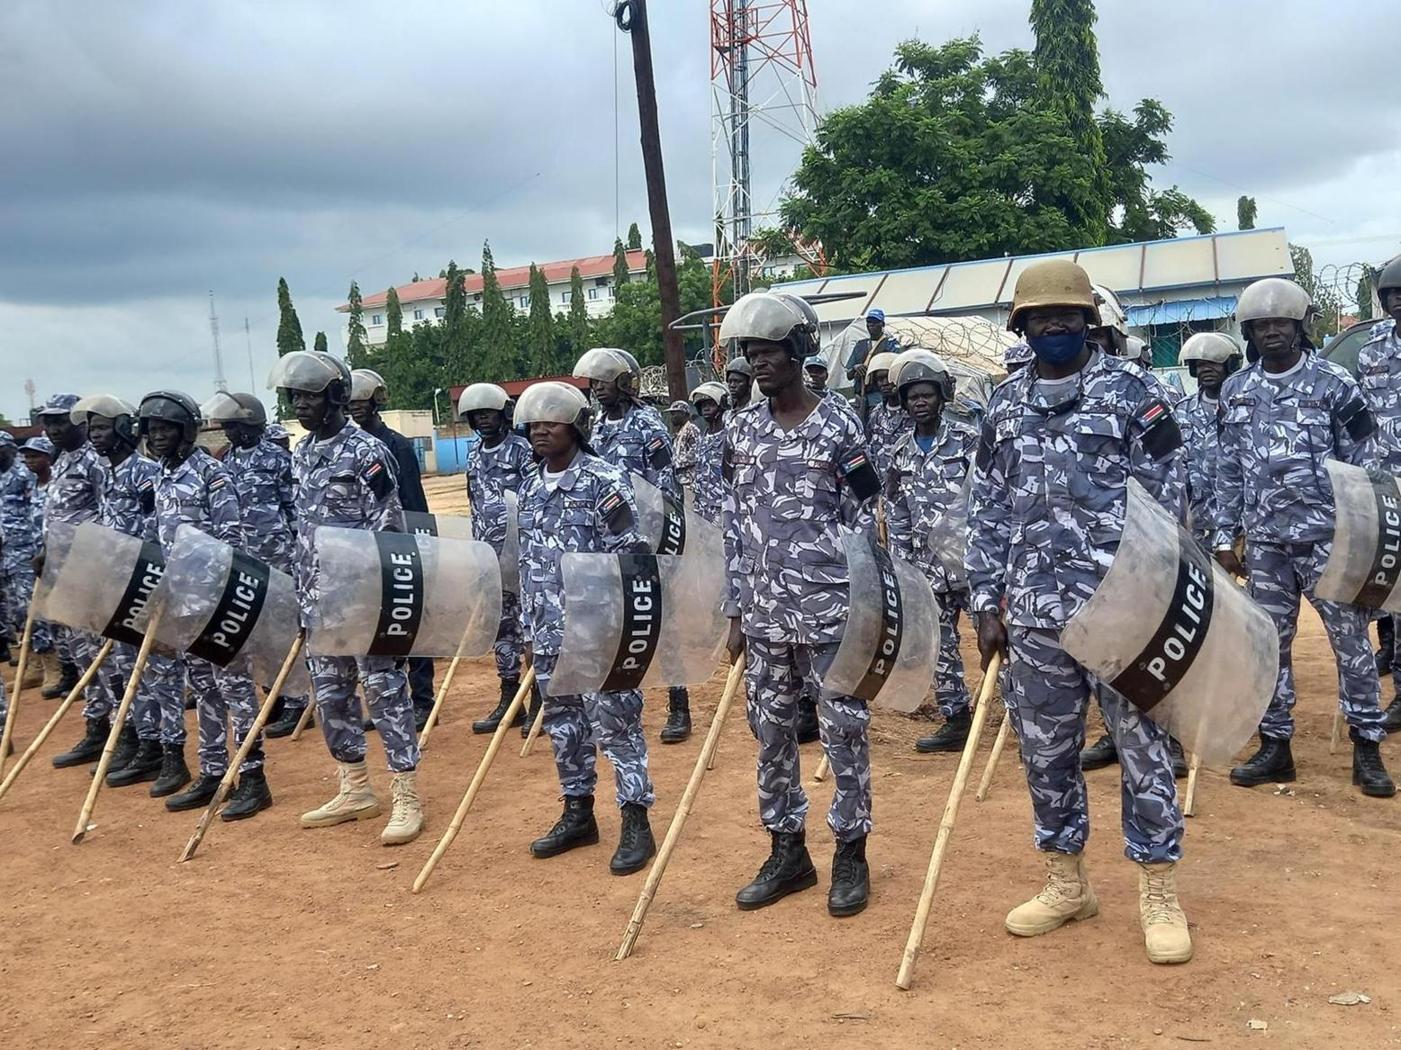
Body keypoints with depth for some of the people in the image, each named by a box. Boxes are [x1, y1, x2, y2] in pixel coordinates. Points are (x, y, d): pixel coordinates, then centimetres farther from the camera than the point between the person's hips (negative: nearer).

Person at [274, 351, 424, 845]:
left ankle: (407, 799, 3)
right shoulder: (301, 453, 12)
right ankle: (356, 790, 26)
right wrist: (302, 587, 16)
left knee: (384, 692, -4)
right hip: (319, 597, 8)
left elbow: (389, 530, -14)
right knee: (329, 695, 13)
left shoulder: (366, 452, -12)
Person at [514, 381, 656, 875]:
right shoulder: (530, 488, 11)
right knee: (563, 727, 14)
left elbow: (630, 557, -10)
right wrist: (529, 630, 16)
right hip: (550, 635, 7)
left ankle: (636, 824, 7)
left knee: (615, 725, -2)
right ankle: (577, 815, 28)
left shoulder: (604, 480, -9)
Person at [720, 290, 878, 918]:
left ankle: (851, 854, 20)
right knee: (771, 735, 11)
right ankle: (787, 852, 26)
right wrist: (736, 612, 8)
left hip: (830, 612, -4)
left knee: (844, 734, 5)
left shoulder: (838, 428, -6)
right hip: (765, 615, 5)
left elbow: (863, 526, -4)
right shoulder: (740, 432, 7)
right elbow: (733, 528, 10)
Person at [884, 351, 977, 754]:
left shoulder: (966, 441, -2)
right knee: (940, 646, 9)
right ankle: (955, 720, 18)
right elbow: (897, 516, 13)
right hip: (928, 568, 5)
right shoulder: (902, 454, 11)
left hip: (969, 558, -5)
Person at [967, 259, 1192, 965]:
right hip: (1035, 614, 4)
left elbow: (1164, 503, -3)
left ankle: (1160, 896, 18)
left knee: (1142, 746, 3)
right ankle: (1067, 885, 28)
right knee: (1044, 750, 11)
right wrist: (987, 604, 7)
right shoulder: (1005, 406, 10)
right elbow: (987, 512, 12)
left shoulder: (1131, 391, -2)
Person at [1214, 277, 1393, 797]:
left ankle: (1367, 749, 12)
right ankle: (1275, 746, 18)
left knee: (1351, 639, 1)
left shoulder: (1334, 383, -3)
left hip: (1327, 534, -3)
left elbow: (1363, 463, -1)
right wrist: (1225, 537, 8)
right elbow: (1228, 470, 10)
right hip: (1265, 540, 3)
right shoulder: (1236, 391, 6)